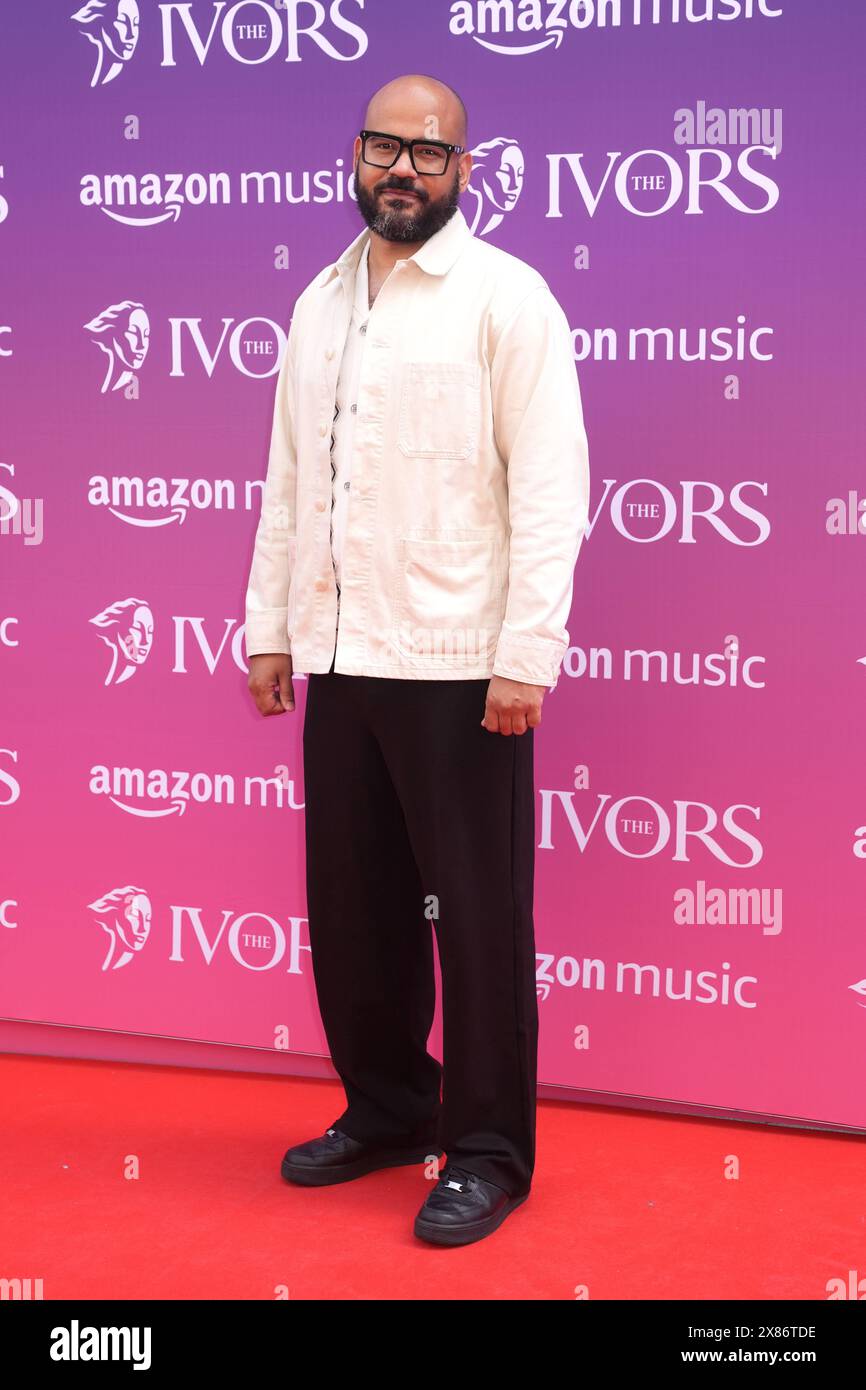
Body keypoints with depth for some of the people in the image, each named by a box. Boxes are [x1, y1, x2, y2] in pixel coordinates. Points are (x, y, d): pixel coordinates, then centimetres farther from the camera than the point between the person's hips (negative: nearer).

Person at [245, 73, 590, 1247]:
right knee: (353, 908, 13)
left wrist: (526, 656, -16)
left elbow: (551, 487, -10)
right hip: (339, 661, 6)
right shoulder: (320, 303, 14)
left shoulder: (505, 297, -5)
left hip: (456, 666, -6)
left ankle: (487, 1151, 15)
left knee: (478, 915, 3)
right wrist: (269, 628, 12)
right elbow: (288, 480, 17)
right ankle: (386, 1109, 30)